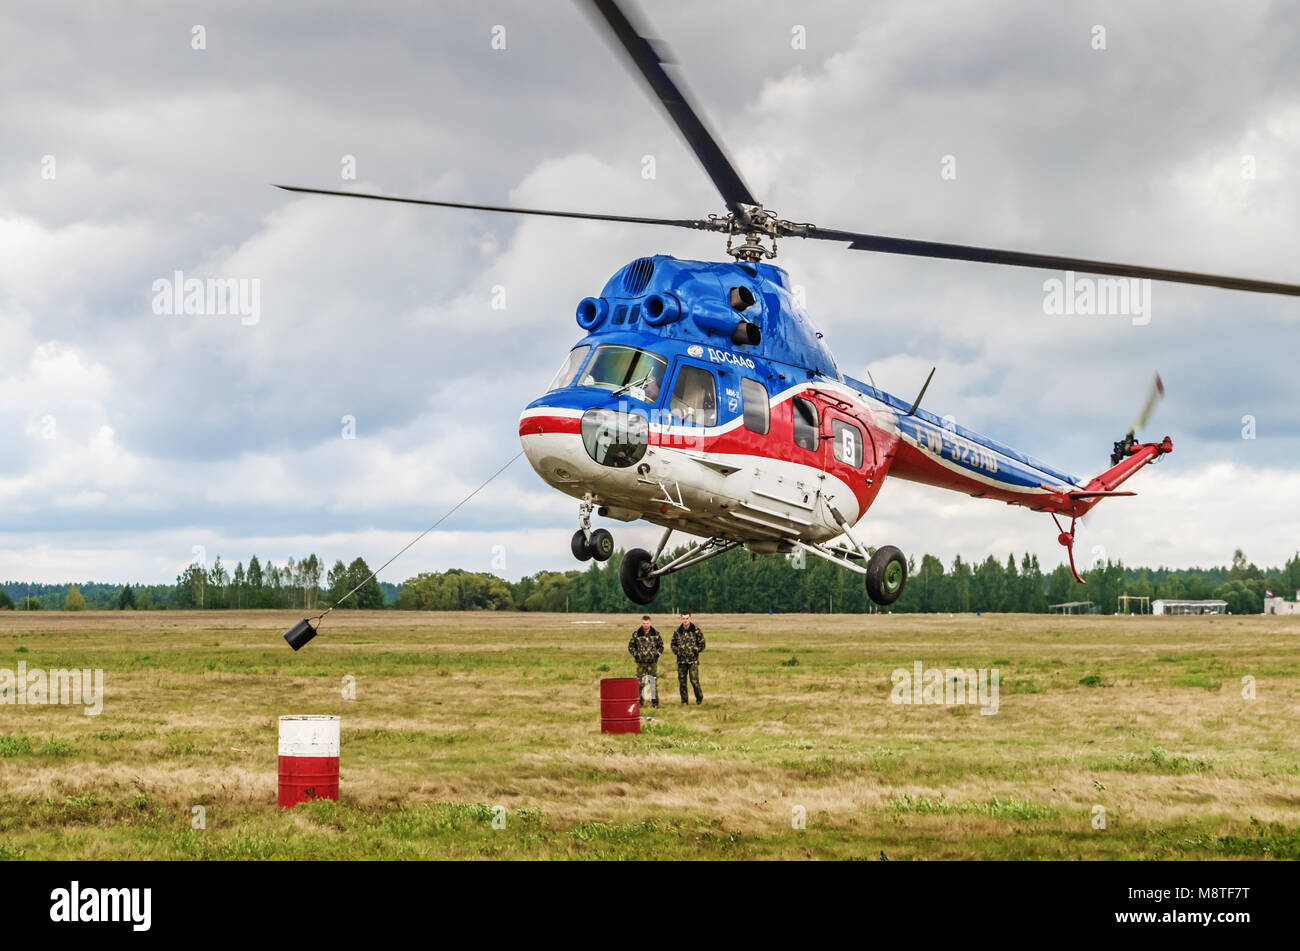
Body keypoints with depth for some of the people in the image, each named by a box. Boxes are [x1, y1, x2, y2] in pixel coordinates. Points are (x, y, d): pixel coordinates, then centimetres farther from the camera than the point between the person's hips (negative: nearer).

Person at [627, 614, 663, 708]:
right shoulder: (636, 634, 1)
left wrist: (657, 654, 0)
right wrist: (636, 654, -4)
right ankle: (640, 701, 7)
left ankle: (655, 701, 7)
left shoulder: (655, 633, 4)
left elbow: (661, 646, 14)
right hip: (640, 662, -1)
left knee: (654, 682, 1)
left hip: (653, 662, 1)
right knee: (640, 683, 0)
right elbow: (630, 646, 8)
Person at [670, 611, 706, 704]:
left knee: (694, 681, -8)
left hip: (693, 660, -3)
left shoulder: (696, 631, -1)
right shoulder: (677, 632, 7)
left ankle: (699, 698, 12)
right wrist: (676, 650, 0)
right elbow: (673, 644, 18)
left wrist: (695, 650, -9)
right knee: (682, 682, 4)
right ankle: (684, 700, 14)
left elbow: (702, 644, 3)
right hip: (681, 661, 3)